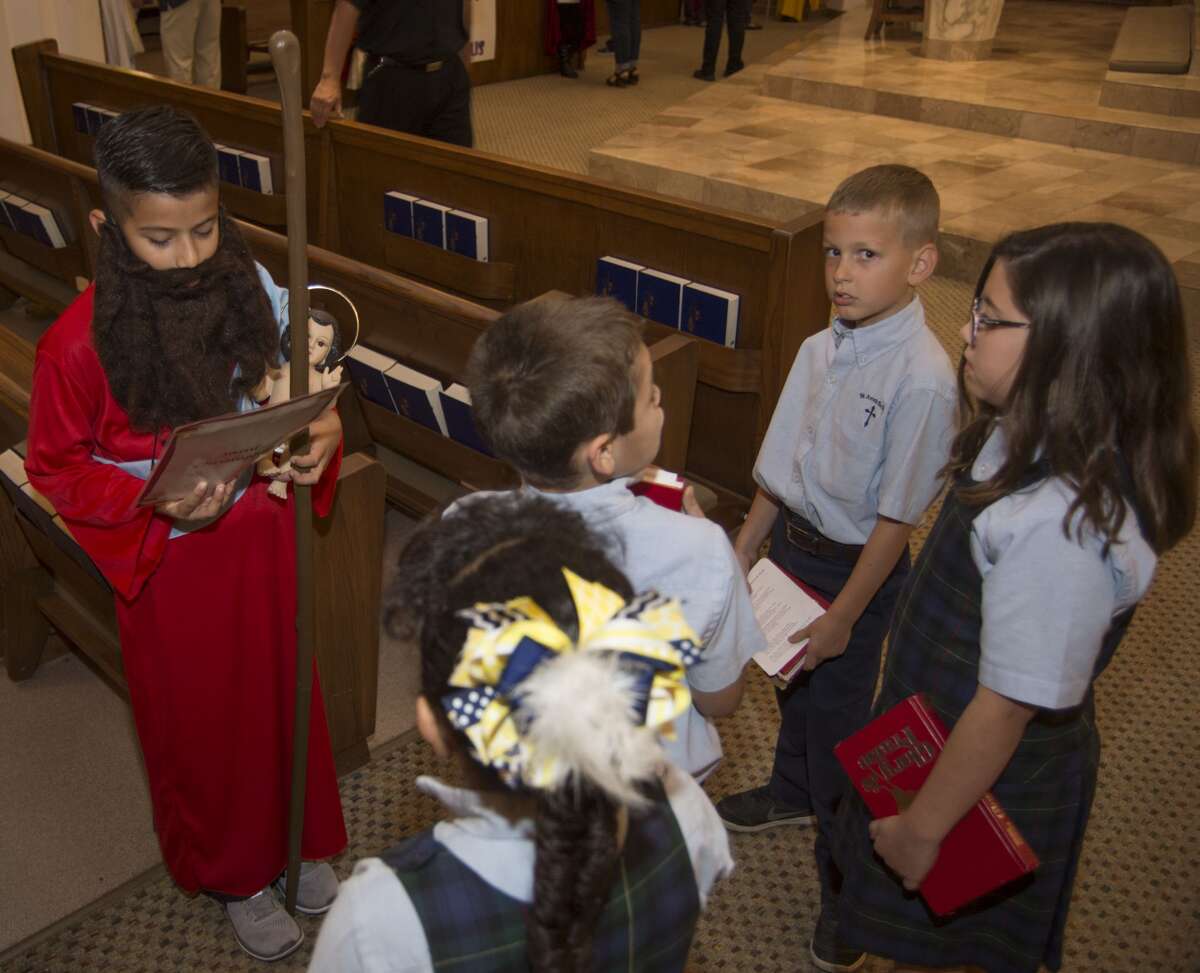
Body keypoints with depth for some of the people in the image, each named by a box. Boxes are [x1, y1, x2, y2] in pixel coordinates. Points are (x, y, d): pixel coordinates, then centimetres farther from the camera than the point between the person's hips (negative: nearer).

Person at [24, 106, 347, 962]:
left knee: (281, 691, 21)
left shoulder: (247, 284, -11)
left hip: (260, 533, 4)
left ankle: (298, 841, 49)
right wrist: (157, 504, -25)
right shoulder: (81, 344, -23)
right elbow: (55, 466, -11)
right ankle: (232, 874, 44)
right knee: (200, 719, 17)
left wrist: (323, 426, -17)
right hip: (172, 561, -3)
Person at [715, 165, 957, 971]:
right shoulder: (823, 349, -5)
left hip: (855, 566, -7)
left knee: (837, 720, 7)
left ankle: (851, 881, 32)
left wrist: (844, 615, -15)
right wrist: (743, 552, 12)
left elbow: (897, 516, -20)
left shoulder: (923, 377, -25)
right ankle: (793, 793, 56)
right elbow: (781, 465, 6)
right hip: (792, 544, 7)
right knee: (793, 680, 26)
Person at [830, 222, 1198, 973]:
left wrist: (922, 828, -14)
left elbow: (1010, 706, -28)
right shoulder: (1030, 442, -9)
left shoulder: (1059, 528, -37)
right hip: (939, 737, 7)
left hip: (988, 785, -7)